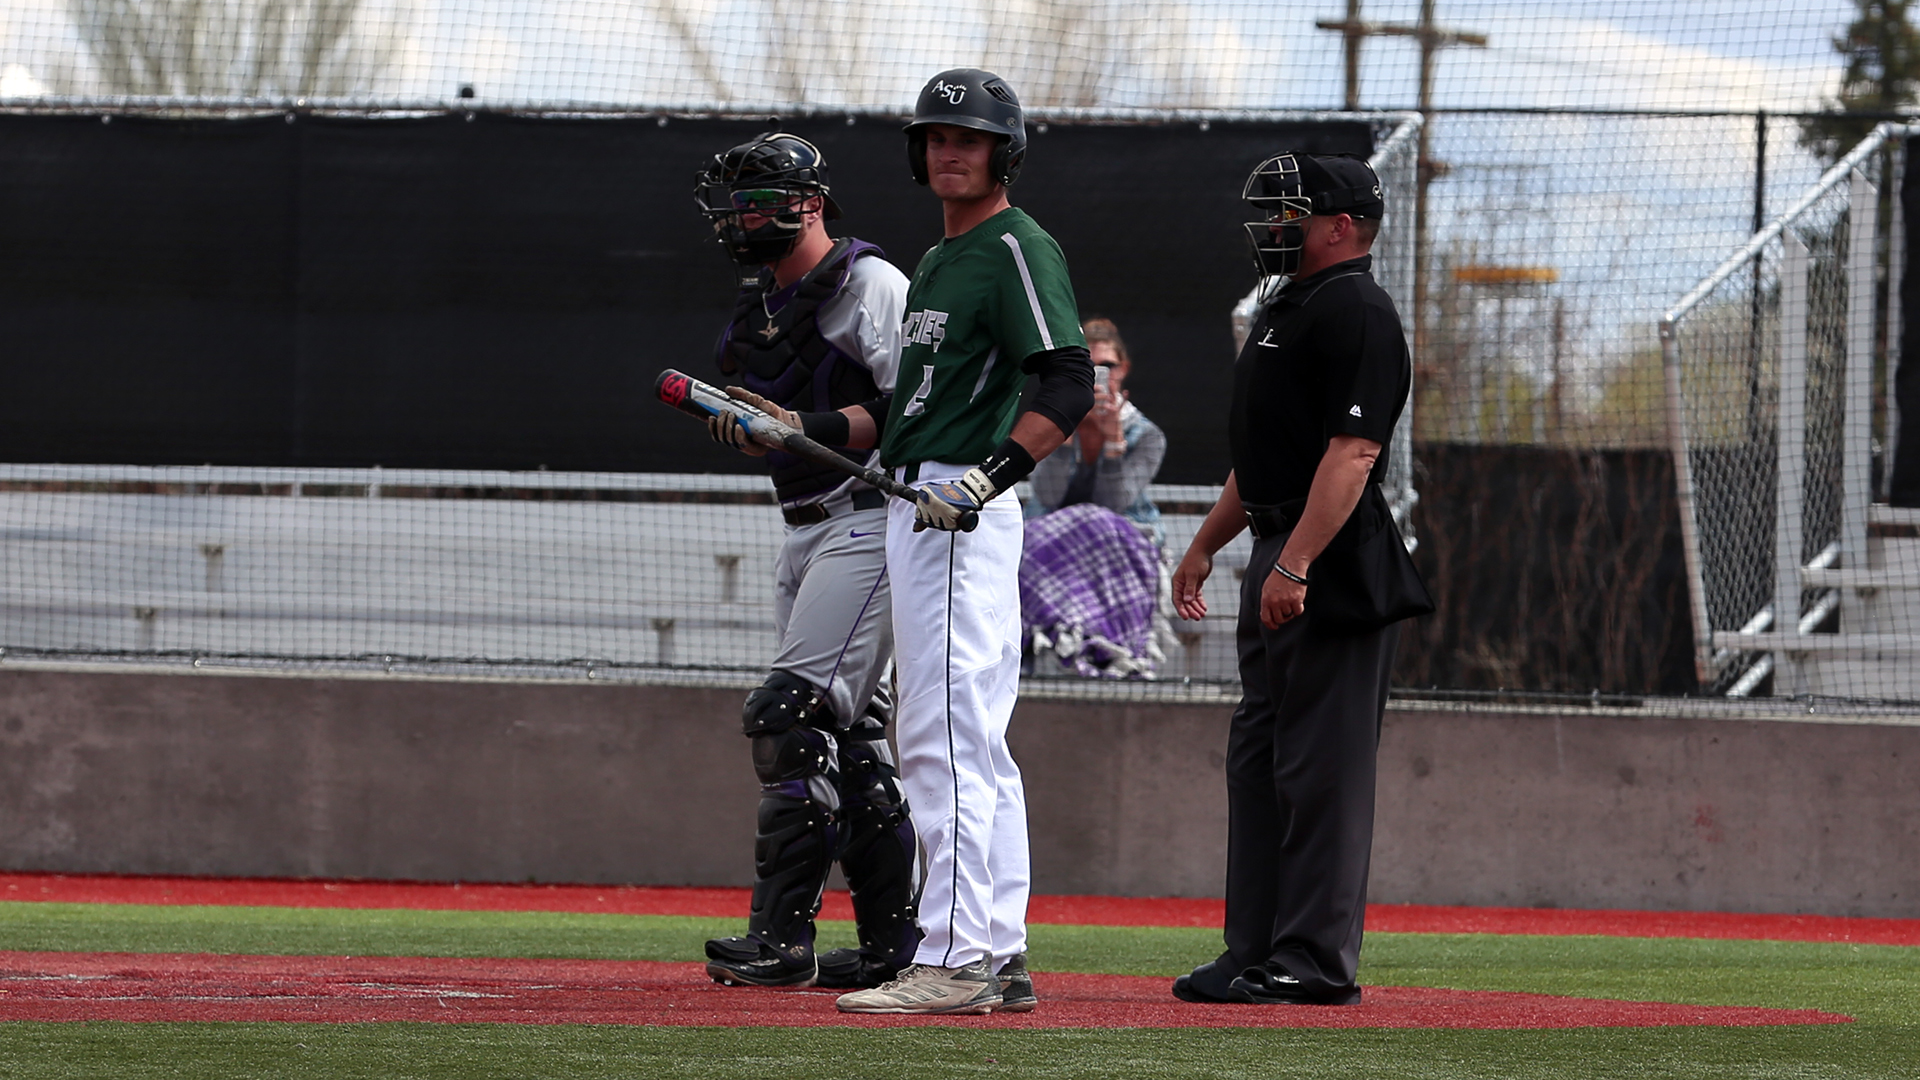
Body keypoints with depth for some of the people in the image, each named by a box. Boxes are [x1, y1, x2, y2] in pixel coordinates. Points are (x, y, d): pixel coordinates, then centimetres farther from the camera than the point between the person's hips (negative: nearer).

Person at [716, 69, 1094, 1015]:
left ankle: (951, 961, -16)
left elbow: (1068, 387, -20)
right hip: (915, 508, 11)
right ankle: (1001, 958, 13)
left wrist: (990, 475, -30)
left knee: (944, 737, -13)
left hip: (964, 518, -11)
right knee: (975, 746, 11)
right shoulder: (937, 262, 22)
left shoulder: (1017, 250, -9)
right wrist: (812, 429, 15)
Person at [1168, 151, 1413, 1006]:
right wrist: (1206, 544, 26)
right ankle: (1255, 953, 16)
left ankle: (1316, 959, -8)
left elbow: (1352, 452, -22)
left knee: (1320, 765, -9)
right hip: (1277, 556, 11)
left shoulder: (1357, 313, -13)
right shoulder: (1286, 309, 20)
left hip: (1331, 560, -11)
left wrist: (1295, 564, -27)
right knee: (1258, 754, 12)